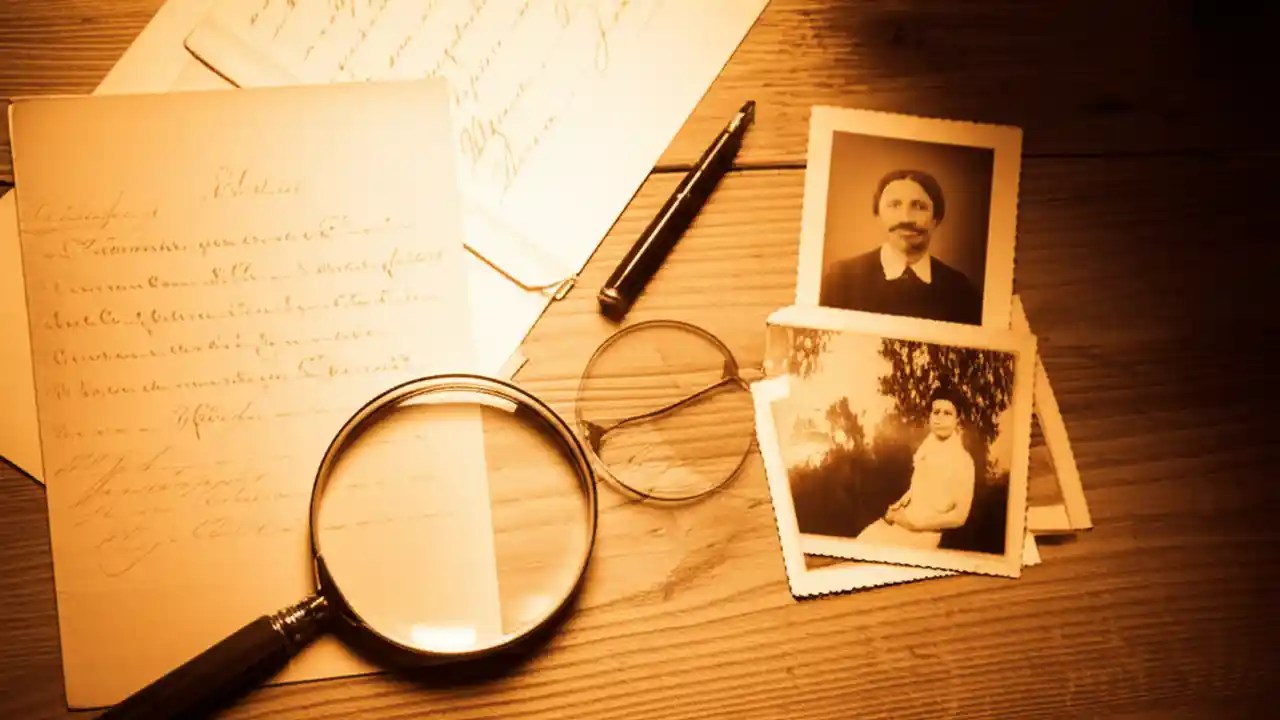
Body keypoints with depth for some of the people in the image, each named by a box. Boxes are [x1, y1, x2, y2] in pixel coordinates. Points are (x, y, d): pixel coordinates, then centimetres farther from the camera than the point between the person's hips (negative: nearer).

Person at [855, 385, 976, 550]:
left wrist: (917, 523, -15)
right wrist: (896, 507, 3)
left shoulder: (962, 461, -15)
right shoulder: (927, 446, 6)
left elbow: (960, 515, -14)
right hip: (904, 520, 7)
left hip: (924, 532, -7)